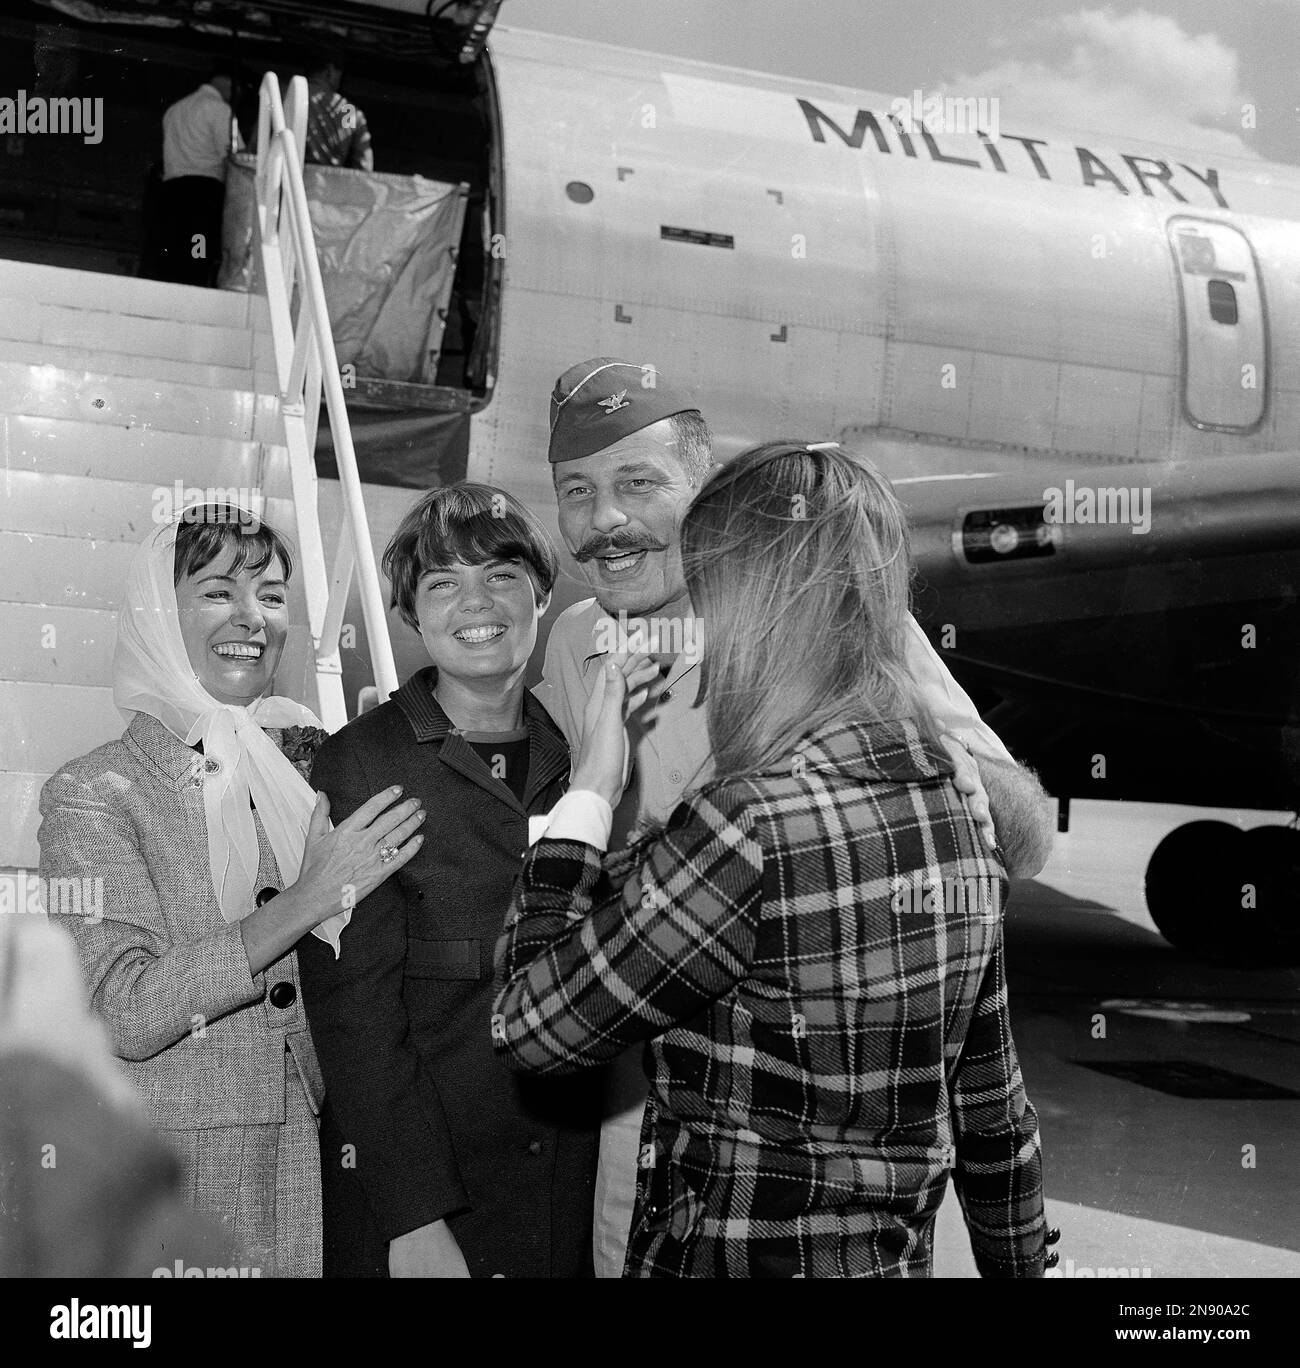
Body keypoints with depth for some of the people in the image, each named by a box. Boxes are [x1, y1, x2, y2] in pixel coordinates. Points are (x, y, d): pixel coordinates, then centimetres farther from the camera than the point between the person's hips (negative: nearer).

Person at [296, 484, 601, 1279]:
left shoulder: (580, 759, 5)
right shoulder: (360, 763, -7)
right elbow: (353, 1005, -12)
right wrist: (413, 1218, -17)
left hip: (572, 1183, 4)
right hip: (404, 1188, -4)